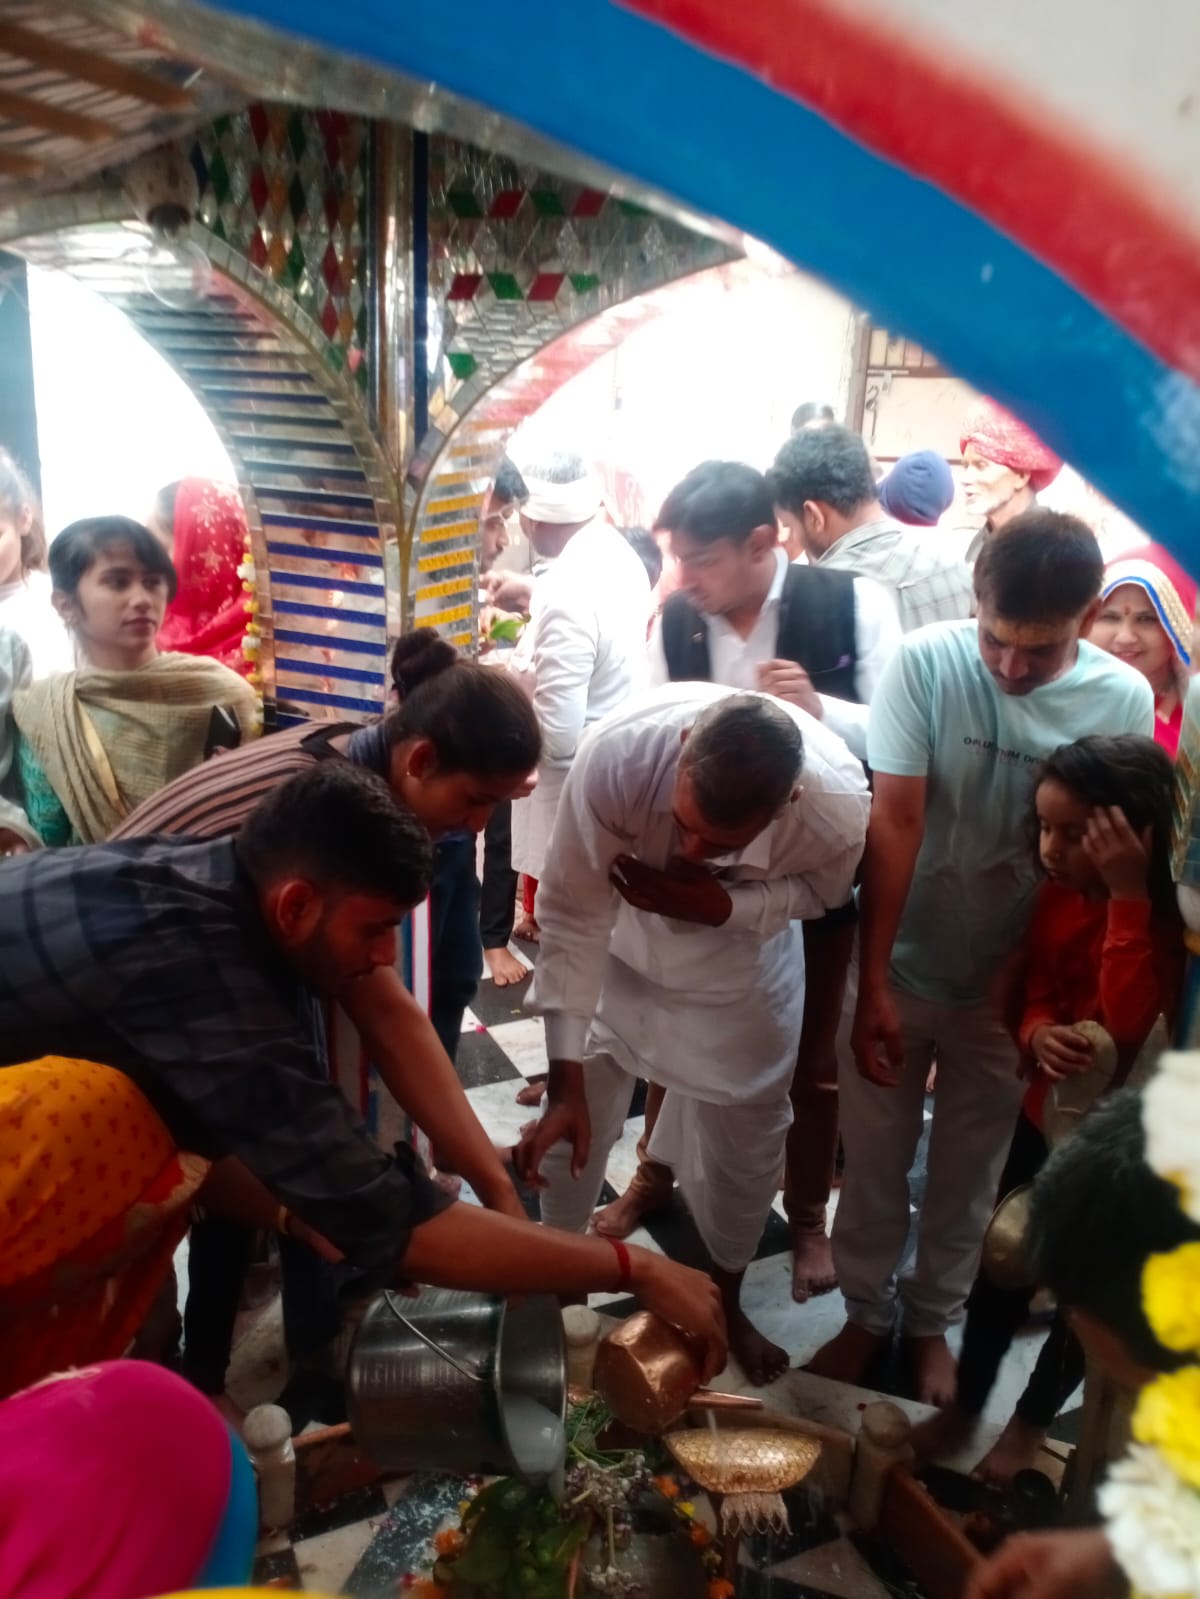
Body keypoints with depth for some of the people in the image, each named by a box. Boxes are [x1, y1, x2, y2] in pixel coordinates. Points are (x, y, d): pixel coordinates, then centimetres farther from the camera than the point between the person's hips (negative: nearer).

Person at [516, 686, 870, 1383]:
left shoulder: (840, 805, -38)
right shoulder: (618, 754, -42)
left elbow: (821, 889, -13)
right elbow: (573, 918, -30)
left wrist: (724, 905, -32)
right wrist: (566, 1081, -29)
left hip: (742, 960, 1)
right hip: (621, 945, 0)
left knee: (749, 1138, 12)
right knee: (577, 1122, 7)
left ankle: (725, 1298, 41)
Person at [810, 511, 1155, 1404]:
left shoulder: (1125, 700, -12)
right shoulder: (927, 662, -18)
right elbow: (894, 824, -18)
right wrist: (873, 981, -17)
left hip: (1012, 987, 1)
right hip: (900, 969, -1)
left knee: (970, 1173, 18)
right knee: (874, 1162, 15)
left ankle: (933, 1320, 43)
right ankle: (867, 1310, 40)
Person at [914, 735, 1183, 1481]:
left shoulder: (1170, 915, -24)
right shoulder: (1059, 896, -6)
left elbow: (1125, 1023, -37)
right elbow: (1036, 993, 3)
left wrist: (1128, 895, -39)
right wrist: (1038, 1034, -21)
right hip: (1046, 1112, 5)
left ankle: (1031, 1421, 40)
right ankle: (964, 1404, 39)